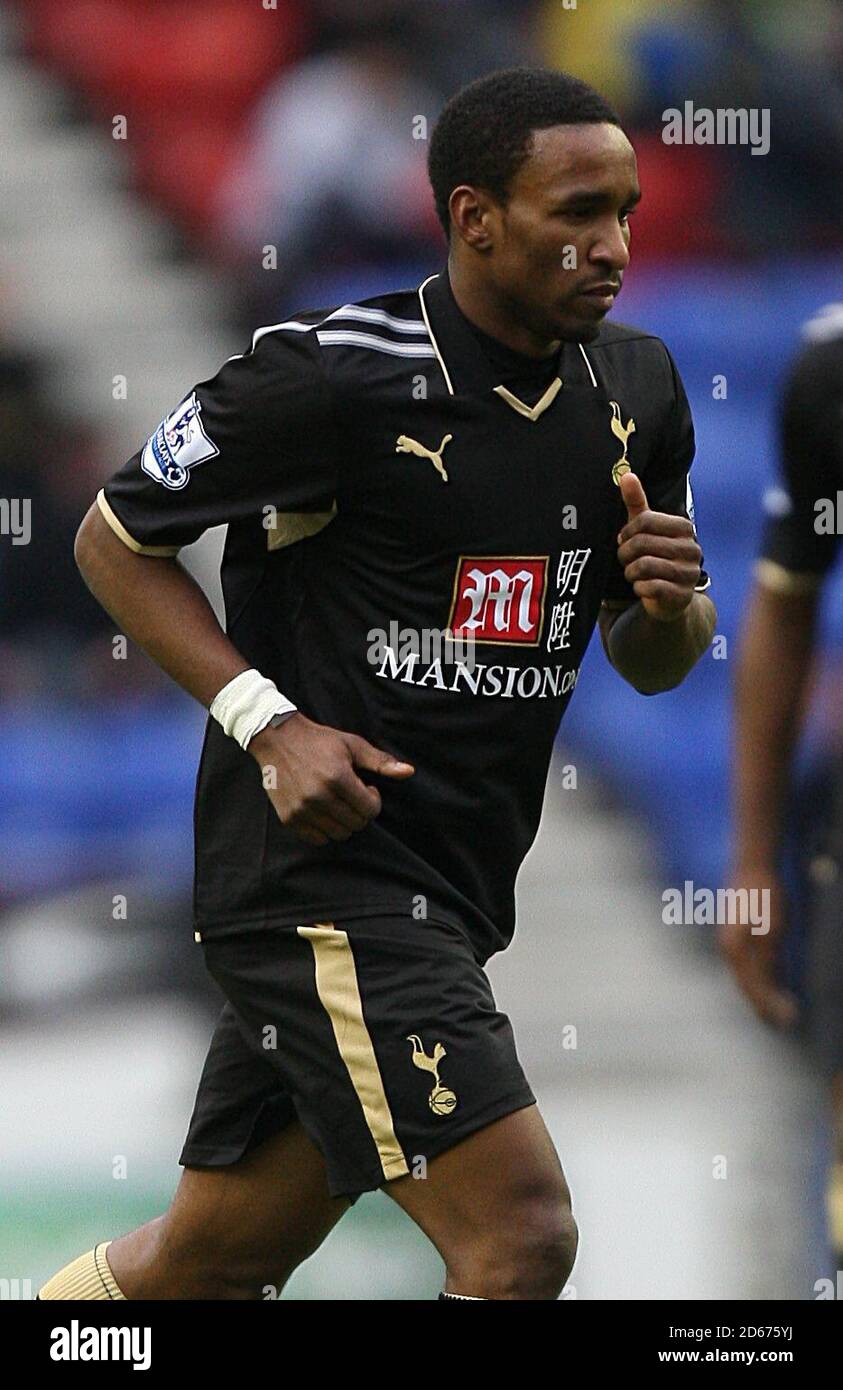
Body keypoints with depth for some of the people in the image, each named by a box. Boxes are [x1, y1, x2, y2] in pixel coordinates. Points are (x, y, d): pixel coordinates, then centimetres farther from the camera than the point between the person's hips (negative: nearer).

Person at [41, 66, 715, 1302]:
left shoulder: (637, 389, 7)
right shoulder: (335, 376, -14)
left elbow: (650, 664, 17)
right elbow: (115, 539, -3)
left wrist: (671, 607, -7)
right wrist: (268, 723, -14)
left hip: (449, 895, 8)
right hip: (318, 866, -8)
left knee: (214, 1257, 16)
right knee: (521, 1236, -17)